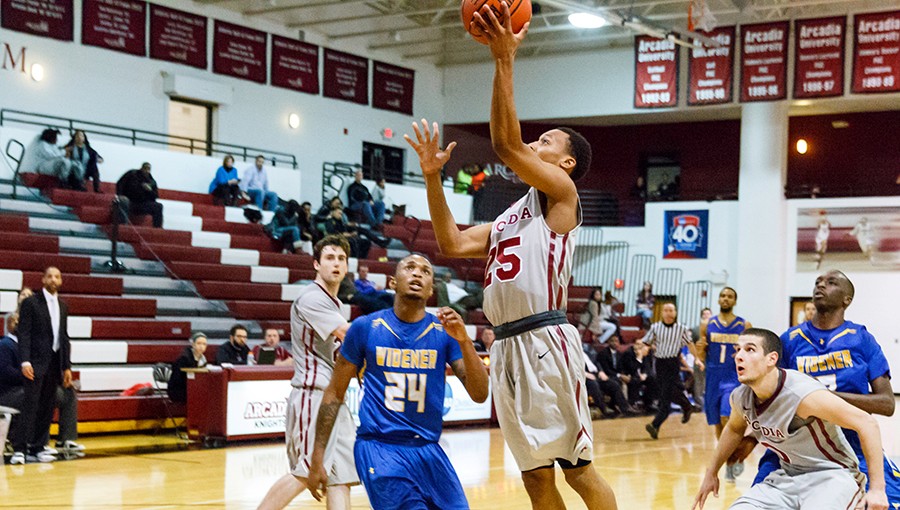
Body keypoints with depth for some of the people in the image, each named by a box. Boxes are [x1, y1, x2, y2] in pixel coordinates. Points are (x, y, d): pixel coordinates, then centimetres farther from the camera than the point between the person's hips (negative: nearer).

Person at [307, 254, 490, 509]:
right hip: (379, 447, -3)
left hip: (428, 449, 4)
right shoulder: (365, 327, -2)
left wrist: (464, 341, -22)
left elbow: (480, 395, -7)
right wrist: (317, 459, 2)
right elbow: (334, 393, 5)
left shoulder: (445, 332, 2)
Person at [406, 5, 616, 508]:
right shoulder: (512, 215, 24)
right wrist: (433, 177, 12)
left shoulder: (560, 190, 0)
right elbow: (453, 244, 18)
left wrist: (504, 59, -16)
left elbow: (505, 143, -14)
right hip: (509, 347, 8)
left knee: (579, 469, -3)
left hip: (546, 342, -8)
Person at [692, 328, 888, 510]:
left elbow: (866, 423, -24)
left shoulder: (803, 394, -28)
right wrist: (711, 473, 29)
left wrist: (877, 489, -25)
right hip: (787, 477, 7)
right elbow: (734, 429, 21)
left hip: (831, 475, -7)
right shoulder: (740, 398, -5)